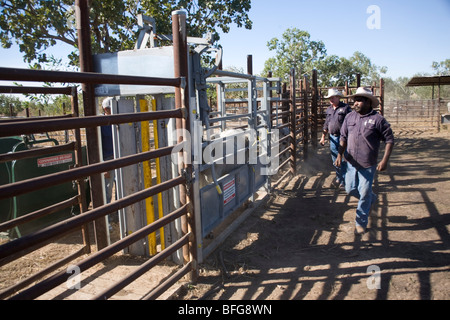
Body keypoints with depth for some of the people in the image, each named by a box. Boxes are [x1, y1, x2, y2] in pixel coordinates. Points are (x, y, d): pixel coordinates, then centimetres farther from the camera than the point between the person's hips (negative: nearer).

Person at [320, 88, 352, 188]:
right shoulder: (329, 109, 12)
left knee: (343, 160, -2)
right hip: (333, 137, 6)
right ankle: (338, 178, 27)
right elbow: (326, 124, 19)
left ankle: (344, 180, 10)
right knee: (335, 160, 13)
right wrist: (323, 137, 16)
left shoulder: (345, 108, -8)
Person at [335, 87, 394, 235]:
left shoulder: (377, 119, -11)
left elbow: (389, 140, -7)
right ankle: (371, 198, 44)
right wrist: (340, 154, -1)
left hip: (368, 165, -5)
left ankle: (361, 223, 21)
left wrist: (385, 160, -14)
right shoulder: (349, 117, 2)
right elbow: (343, 137, 10)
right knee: (350, 189, 13)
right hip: (351, 162, 5)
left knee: (364, 193, 2)